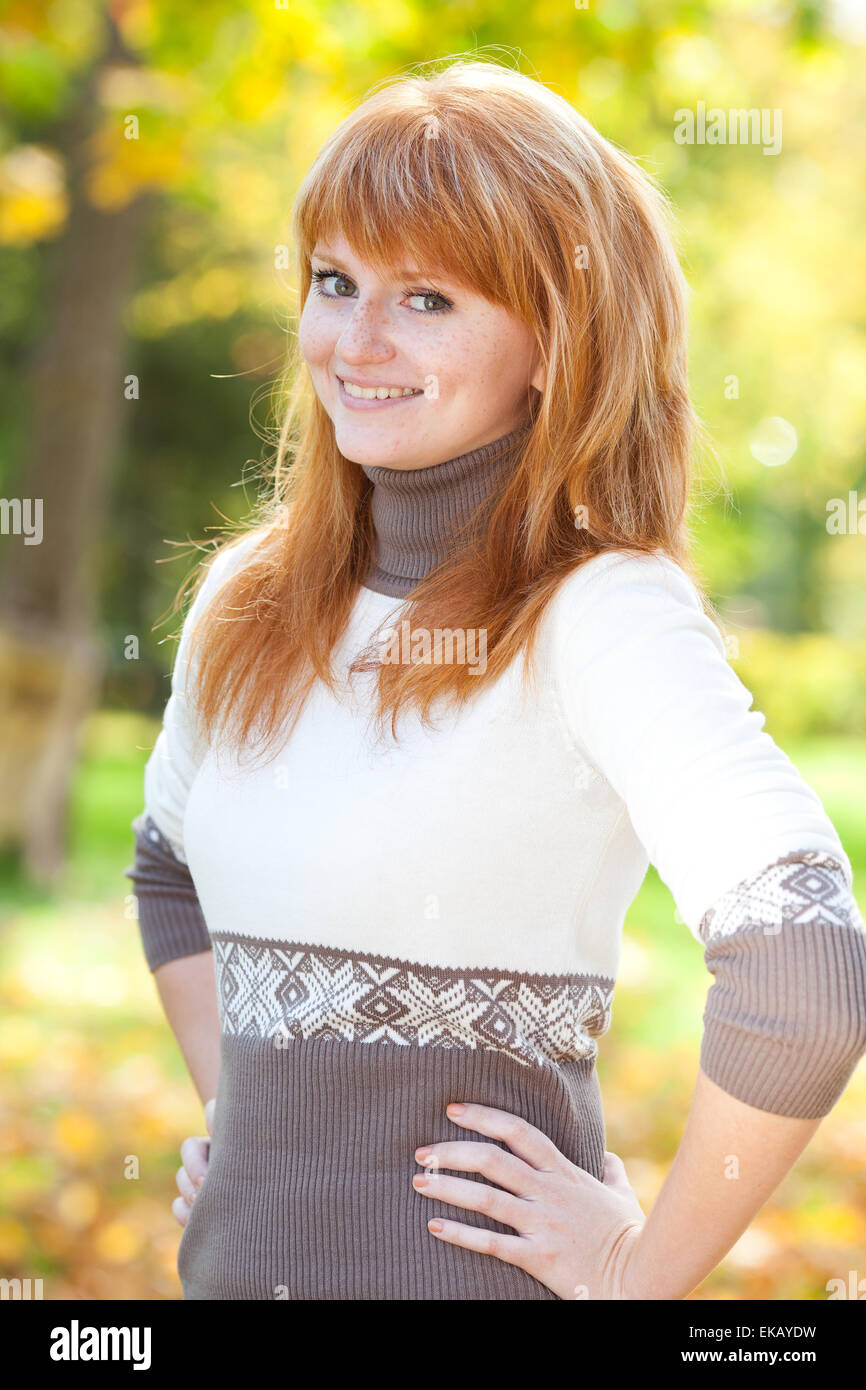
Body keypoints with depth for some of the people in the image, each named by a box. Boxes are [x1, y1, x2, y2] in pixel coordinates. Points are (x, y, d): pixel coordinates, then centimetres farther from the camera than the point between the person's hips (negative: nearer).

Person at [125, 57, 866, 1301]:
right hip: (236, 1255, 6)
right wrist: (241, 1117, 11)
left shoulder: (604, 615, -17)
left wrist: (645, 1268, -19)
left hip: (467, 1260, -5)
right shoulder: (249, 601, 2)